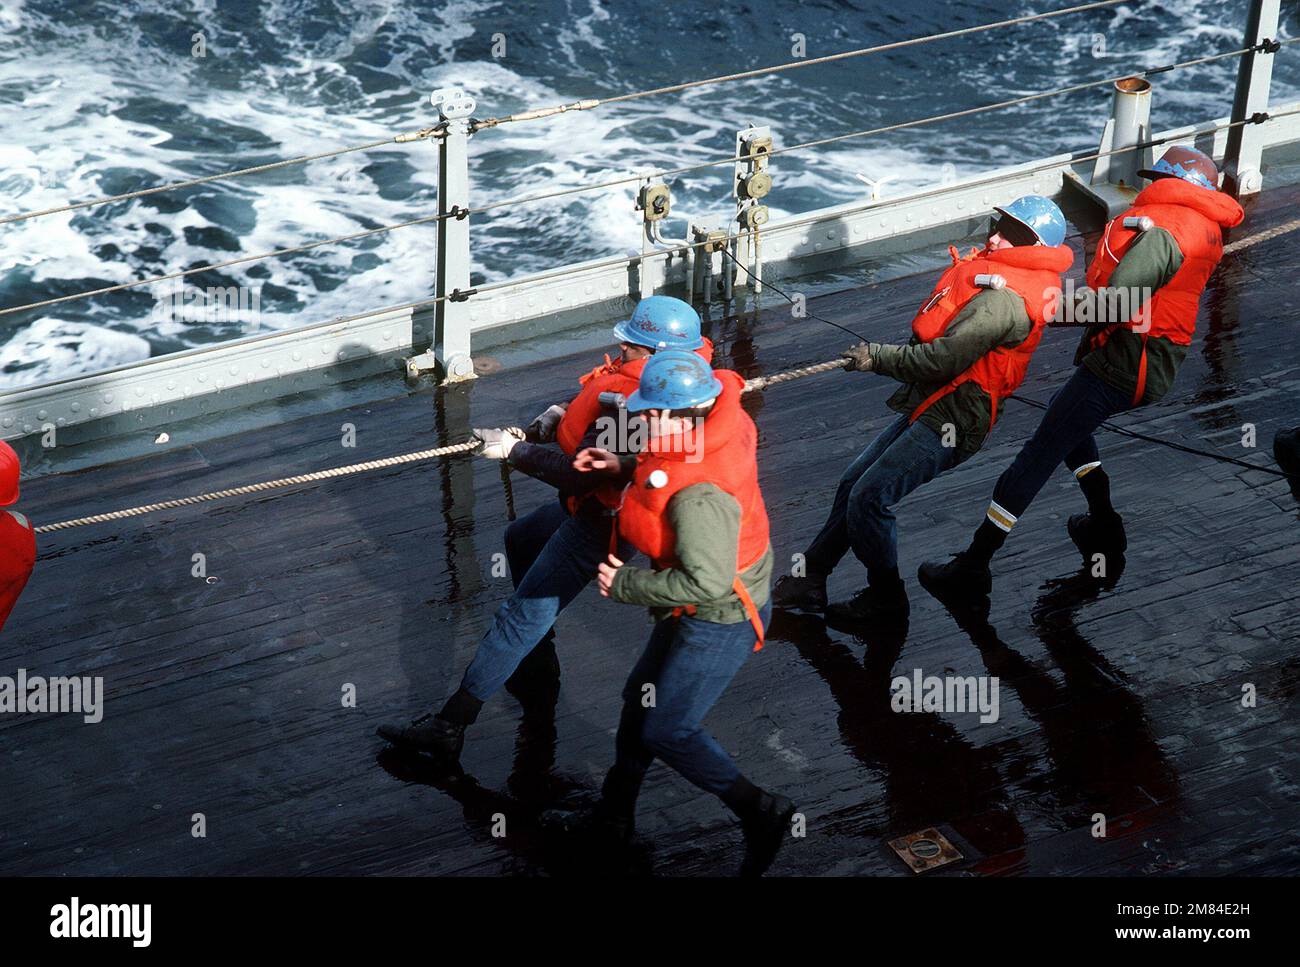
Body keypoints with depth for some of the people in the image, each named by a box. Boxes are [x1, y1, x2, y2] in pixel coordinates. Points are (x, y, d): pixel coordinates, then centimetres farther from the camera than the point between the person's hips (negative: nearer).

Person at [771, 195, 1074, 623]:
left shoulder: (1004, 299, -22)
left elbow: (944, 358, -25)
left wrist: (877, 357, -14)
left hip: (949, 422, -10)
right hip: (928, 407, 10)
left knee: (869, 498, -11)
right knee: (853, 483, 12)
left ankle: (886, 597, 7)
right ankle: (809, 579, 21)